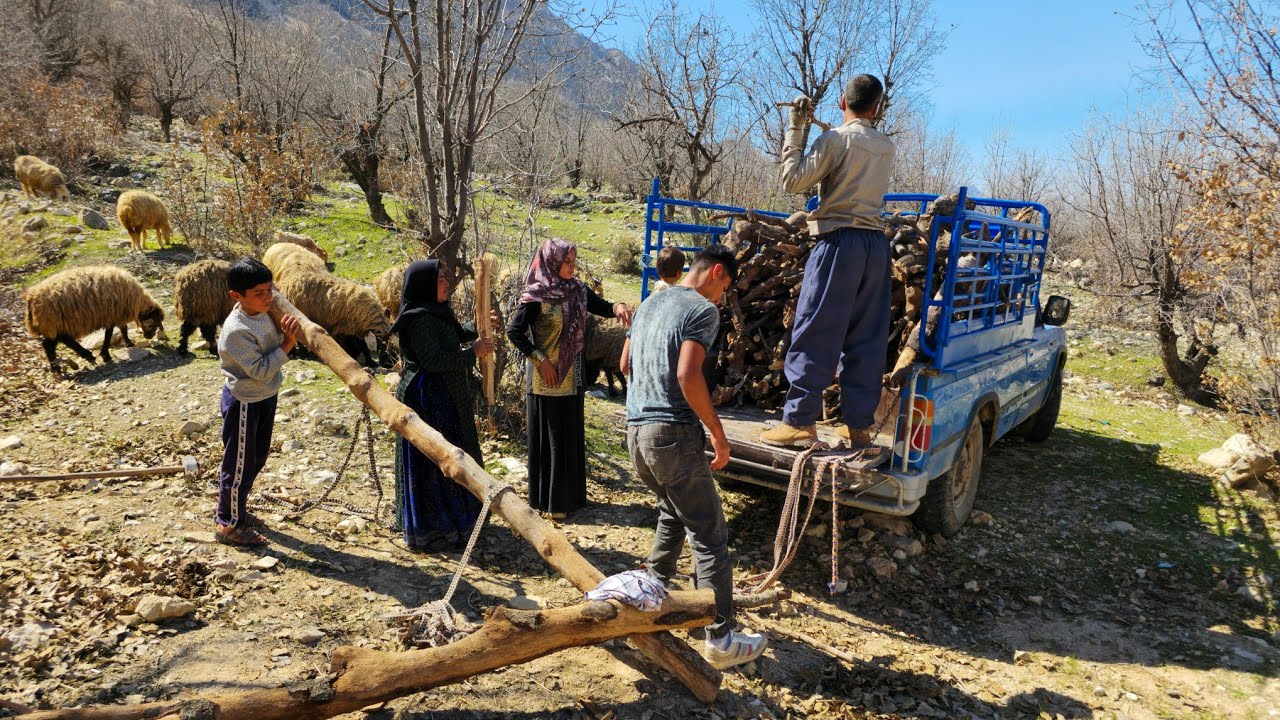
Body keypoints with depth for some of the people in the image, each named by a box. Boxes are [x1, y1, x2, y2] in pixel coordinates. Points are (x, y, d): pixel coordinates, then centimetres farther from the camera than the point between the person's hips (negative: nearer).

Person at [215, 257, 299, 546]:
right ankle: (227, 524, 20)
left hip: (266, 396, 9)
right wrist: (287, 344, -28)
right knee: (239, 464, 4)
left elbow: (275, 345, 9)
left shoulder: (265, 313, -3)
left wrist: (287, 334, -12)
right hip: (244, 402, -9)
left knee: (257, 458, 21)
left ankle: (237, 510, 40)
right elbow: (261, 371, -27)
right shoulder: (236, 331, -27)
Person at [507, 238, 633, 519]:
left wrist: (618, 307, -16)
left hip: (572, 377, 7)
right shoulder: (536, 296, -14)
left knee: (571, 435, 14)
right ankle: (547, 499, 14)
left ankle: (570, 494, 27)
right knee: (548, 438, 2)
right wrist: (540, 360, -16)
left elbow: (601, 307, 7)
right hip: (547, 378, -6)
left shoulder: (577, 289, 3)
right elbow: (514, 331, -15)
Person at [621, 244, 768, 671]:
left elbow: (626, 364, 26)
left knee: (673, 513, 28)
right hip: (673, 433, -9)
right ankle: (721, 640, 1)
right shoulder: (703, 310, -9)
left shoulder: (649, 305, 17)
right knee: (710, 535, -2)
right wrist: (718, 433, -14)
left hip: (637, 429, 9)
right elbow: (688, 375, -21)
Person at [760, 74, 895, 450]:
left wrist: (795, 129, 0)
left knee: (814, 335, -4)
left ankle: (799, 421, -4)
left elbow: (792, 180, -7)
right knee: (867, 340, 6)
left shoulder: (835, 139, -4)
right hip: (876, 244, 6)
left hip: (840, 241, -6)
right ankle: (859, 425, 10)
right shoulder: (886, 147, 16)